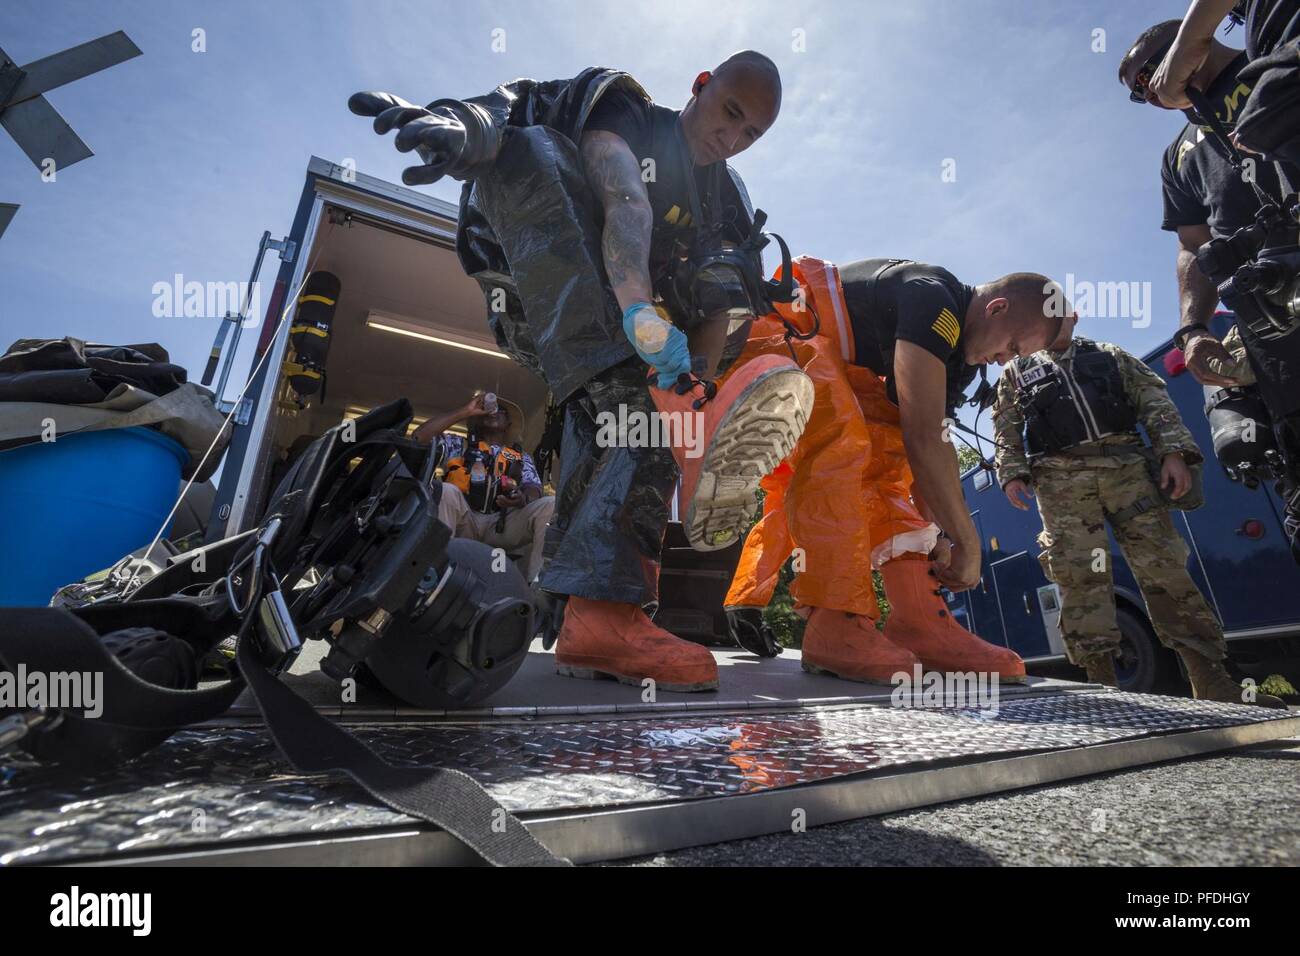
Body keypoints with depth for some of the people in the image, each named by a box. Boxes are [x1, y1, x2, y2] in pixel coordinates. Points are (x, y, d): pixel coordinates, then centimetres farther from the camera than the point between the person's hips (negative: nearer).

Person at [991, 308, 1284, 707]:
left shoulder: (1111, 356, 23)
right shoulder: (1016, 371, 19)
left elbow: (1155, 401, 13)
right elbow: (1006, 431, 10)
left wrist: (1173, 451, -1)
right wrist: (1011, 473, -4)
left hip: (1127, 466, 2)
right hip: (1060, 480, -1)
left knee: (1165, 568, -2)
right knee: (1080, 579, -8)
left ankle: (1214, 683, 3)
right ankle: (1102, 683, -5)